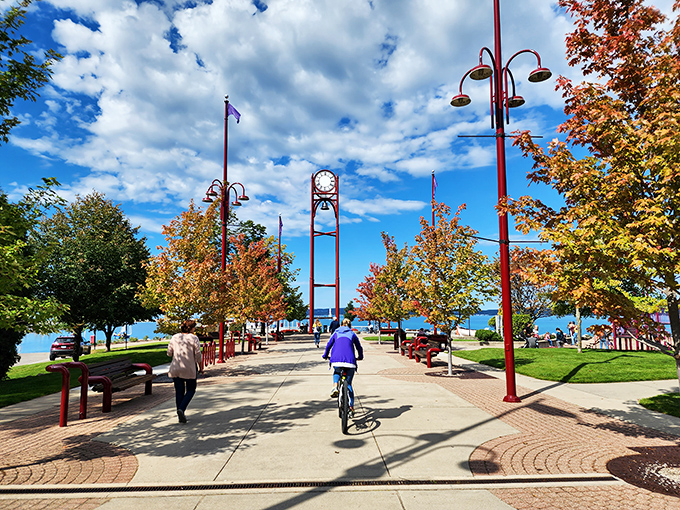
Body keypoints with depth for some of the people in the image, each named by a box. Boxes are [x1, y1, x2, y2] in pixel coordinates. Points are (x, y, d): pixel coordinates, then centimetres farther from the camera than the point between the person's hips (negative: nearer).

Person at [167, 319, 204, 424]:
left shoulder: (174, 337, 4)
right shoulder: (194, 338, -8)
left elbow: (169, 353, 7)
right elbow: (198, 355, -7)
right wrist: (201, 368, 6)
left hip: (175, 369, 4)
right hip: (189, 369, -4)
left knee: (179, 391, 12)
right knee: (191, 390, 13)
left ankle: (181, 416, 13)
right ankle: (181, 409, -8)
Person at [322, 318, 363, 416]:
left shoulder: (336, 333, 23)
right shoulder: (352, 334, 22)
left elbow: (328, 345, 23)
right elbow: (359, 348, 28)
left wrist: (325, 356, 39)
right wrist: (360, 357, 45)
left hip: (336, 359, 0)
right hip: (350, 360, 0)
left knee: (336, 373, 31)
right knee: (349, 384, 12)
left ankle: (335, 385, -1)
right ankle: (351, 408, 5)